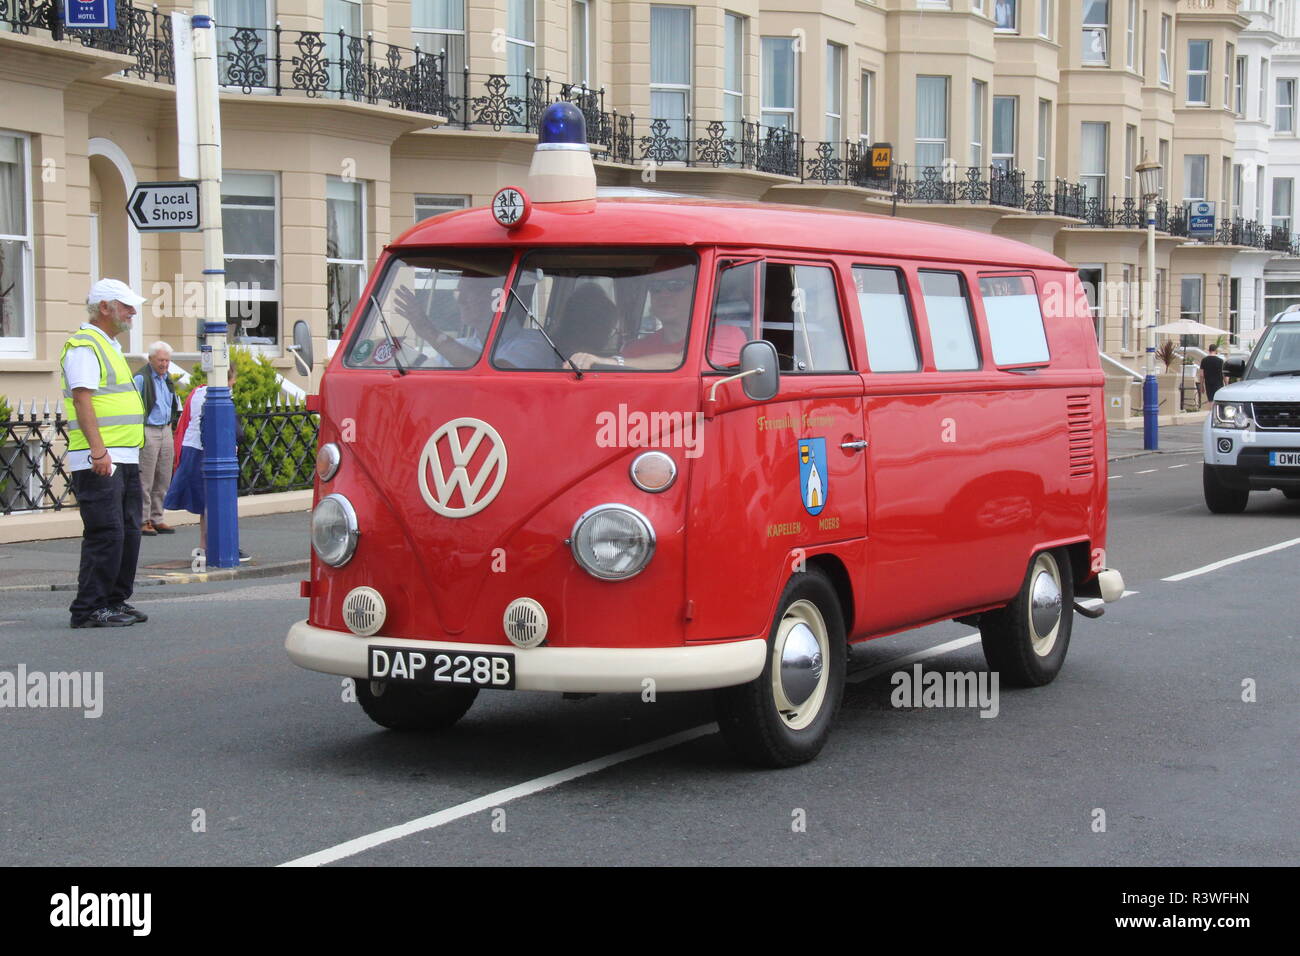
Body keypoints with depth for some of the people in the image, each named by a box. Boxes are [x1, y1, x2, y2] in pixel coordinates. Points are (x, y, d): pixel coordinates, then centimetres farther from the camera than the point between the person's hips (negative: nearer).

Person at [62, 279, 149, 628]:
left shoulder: (109, 346, 22)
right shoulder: (84, 346, -10)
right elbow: (82, 399, -19)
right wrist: (98, 449, -27)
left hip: (123, 458, 10)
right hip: (99, 460, -10)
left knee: (128, 533, 11)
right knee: (106, 534, -12)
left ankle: (115, 602, 18)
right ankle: (88, 609, -8)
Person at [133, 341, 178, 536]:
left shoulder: (167, 378, 17)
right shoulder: (141, 378, -9)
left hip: (165, 431, 8)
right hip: (148, 431, -8)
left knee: (164, 479, 9)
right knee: (145, 480, -6)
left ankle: (156, 519, 16)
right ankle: (142, 521, -2)